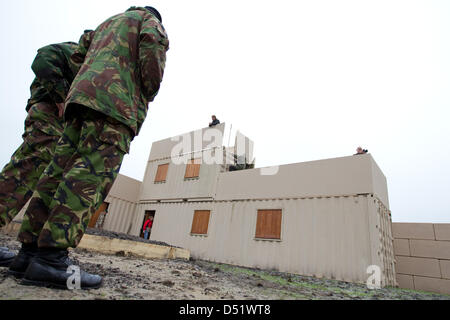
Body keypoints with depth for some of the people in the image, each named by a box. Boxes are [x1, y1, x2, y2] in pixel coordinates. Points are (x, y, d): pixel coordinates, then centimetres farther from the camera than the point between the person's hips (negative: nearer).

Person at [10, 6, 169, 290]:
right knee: (93, 174, -20)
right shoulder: (149, 19, 19)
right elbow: (153, 45, -2)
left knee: (60, 171, 0)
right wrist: (149, 93, 3)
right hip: (118, 99, -8)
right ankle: (51, 258, -27)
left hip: (83, 91, 8)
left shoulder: (107, 23, 39)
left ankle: (31, 247, -1)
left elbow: (82, 52, 33)